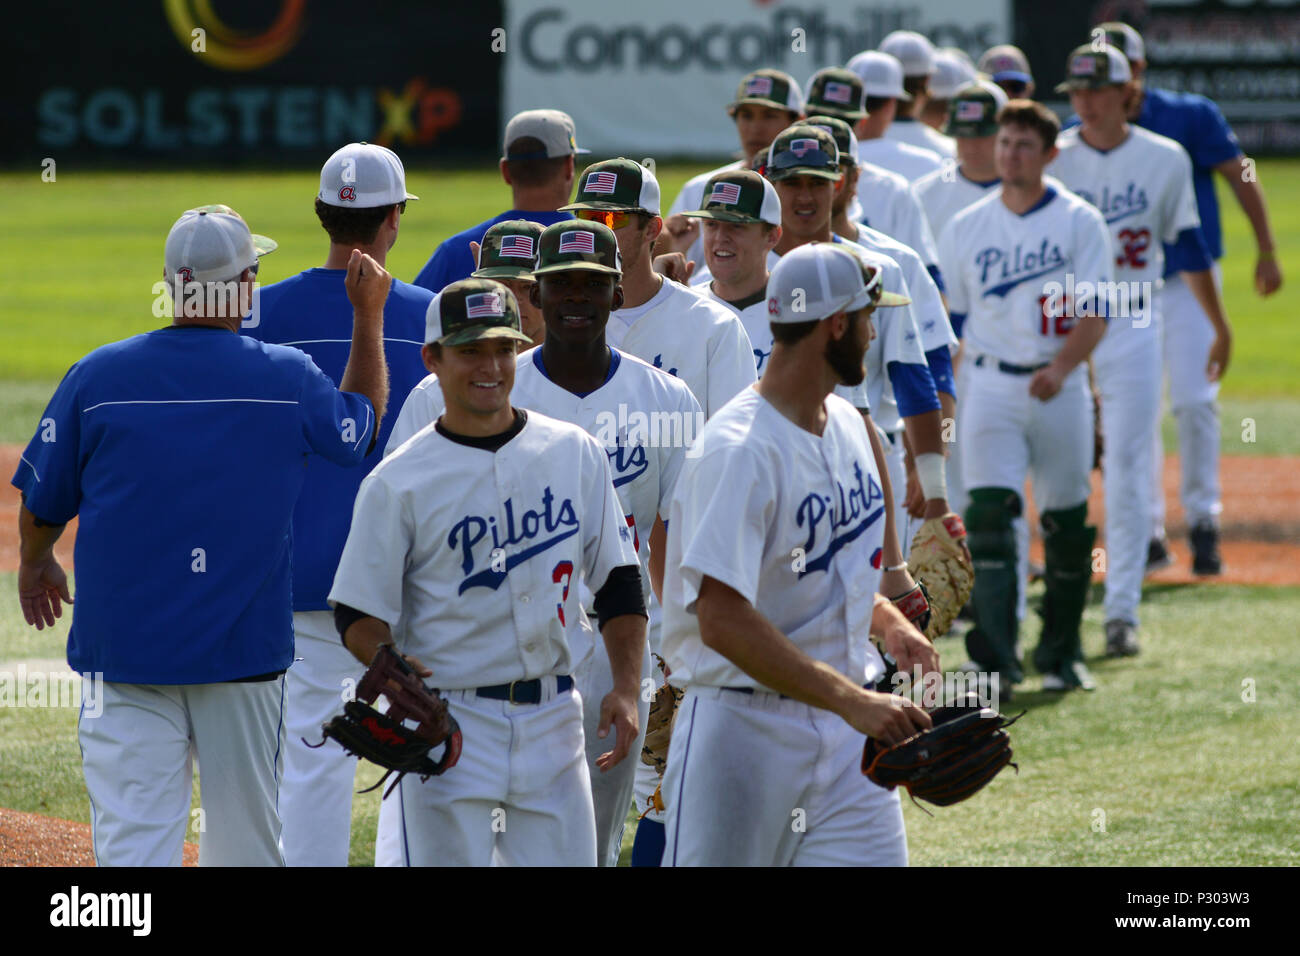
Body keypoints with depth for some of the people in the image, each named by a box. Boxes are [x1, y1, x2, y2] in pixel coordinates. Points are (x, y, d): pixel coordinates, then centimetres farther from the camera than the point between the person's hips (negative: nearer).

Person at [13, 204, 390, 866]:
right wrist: (368, 317, 27)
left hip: (124, 644, 0)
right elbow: (362, 424, 18)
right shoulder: (288, 378, -4)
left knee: (132, 842, -5)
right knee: (246, 835, 13)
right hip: (246, 645, 1)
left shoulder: (97, 376, -5)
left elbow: (43, 506, 7)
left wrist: (34, 564, 28)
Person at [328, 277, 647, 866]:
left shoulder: (575, 453, 8)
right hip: (450, 725, -4)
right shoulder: (398, 483, -3)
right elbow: (357, 611, -1)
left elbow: (618, 582, 12)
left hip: (552, 724, 4)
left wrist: (626, 689, 1)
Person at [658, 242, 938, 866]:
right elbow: (723, 622, -27)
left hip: (847, 735, 7)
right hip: (744, 726, -7)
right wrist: (852, 700, -31)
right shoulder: (739, 451, -19)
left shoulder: (846, 424, 11)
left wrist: (888, 621, 5)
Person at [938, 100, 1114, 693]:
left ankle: (1061, 656, 20)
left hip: (1061, 390, -1)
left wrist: (1061, 368, -22)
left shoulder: (1079, 222, 0)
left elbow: (1094, 314, -6)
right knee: (988, 515, -14)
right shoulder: (965, 229, 8)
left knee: (1067, 525, 6)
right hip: (990, 388, 1)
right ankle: (994, 660, -17)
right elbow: (951, 318, 13)